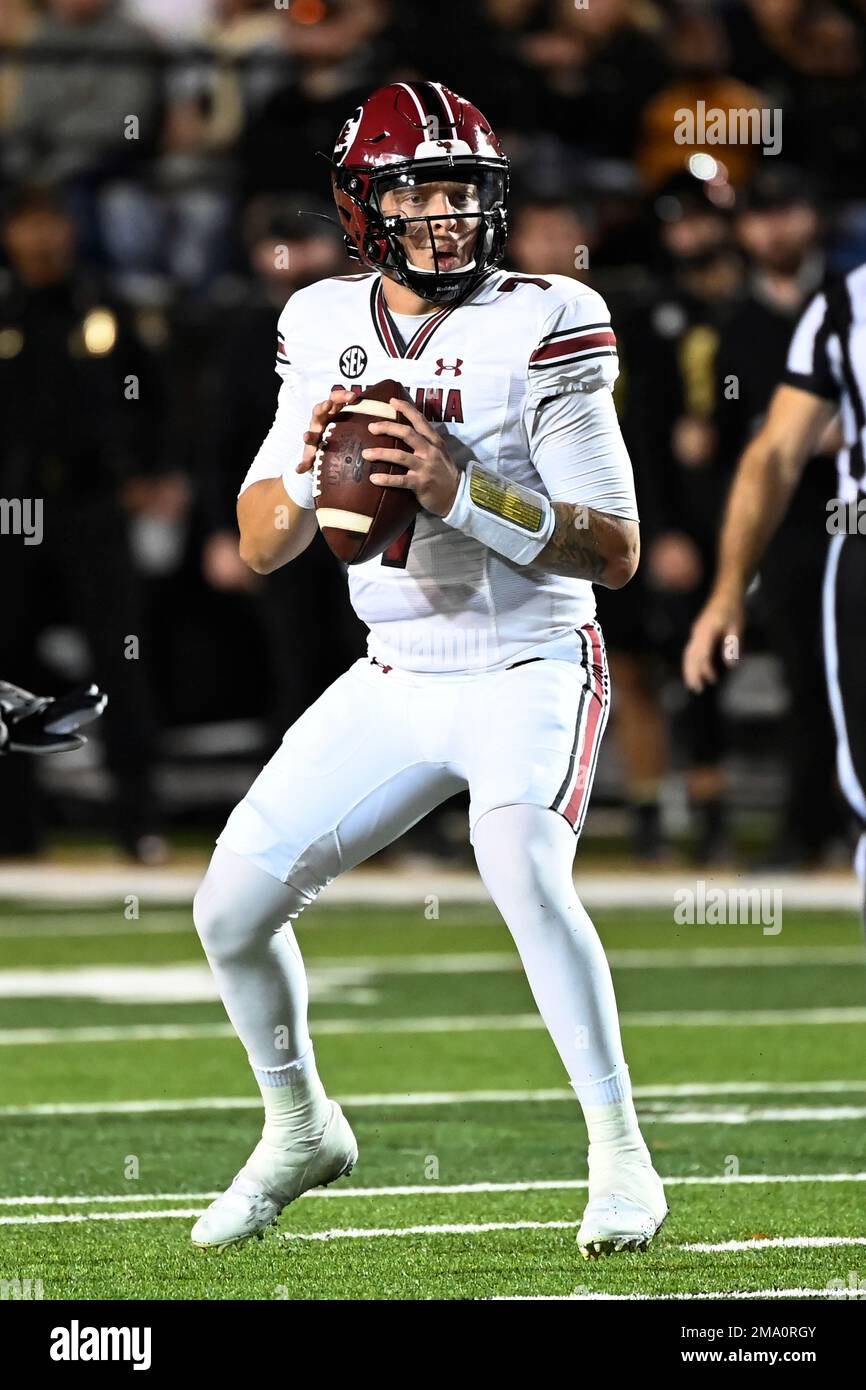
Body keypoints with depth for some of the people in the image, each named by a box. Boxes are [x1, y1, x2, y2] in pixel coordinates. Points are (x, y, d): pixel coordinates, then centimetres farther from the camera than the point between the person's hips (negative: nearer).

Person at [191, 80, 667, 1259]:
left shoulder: (543, 326, -14)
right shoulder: (327, 329, 1)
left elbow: (615, 551, -17)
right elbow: (259, 549, 4)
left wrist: (459, 492, -28)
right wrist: (306, 465, -18)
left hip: (532, 667, -5)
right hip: (394, 679, 5)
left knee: (521, 868, -33)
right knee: (233, 906, 1)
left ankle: (621, 1152, -20)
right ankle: (300, 1129, 28)